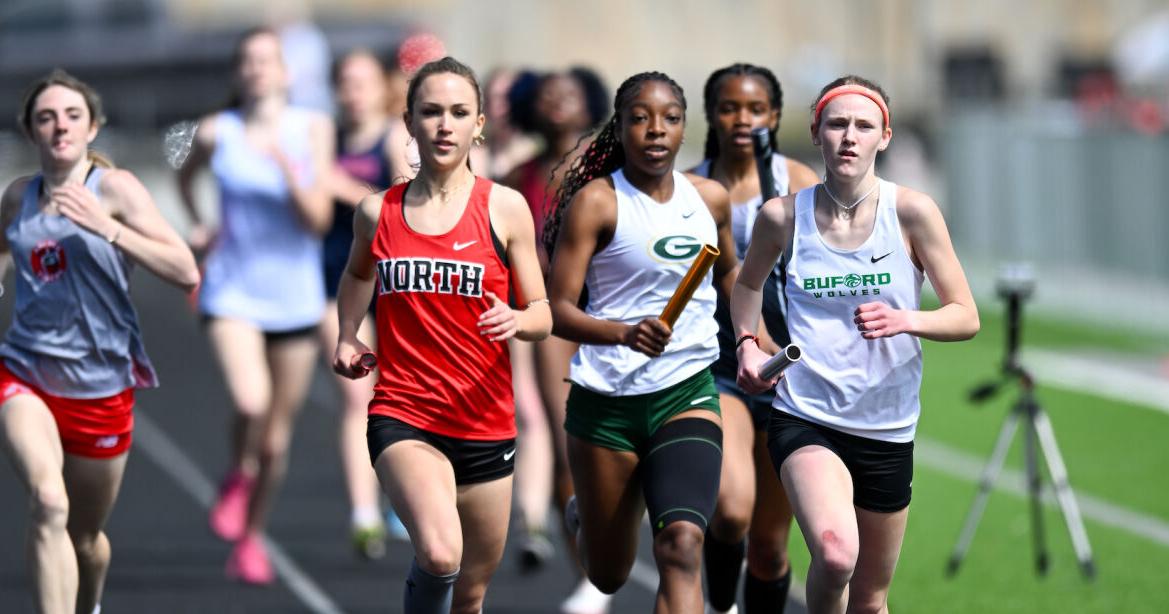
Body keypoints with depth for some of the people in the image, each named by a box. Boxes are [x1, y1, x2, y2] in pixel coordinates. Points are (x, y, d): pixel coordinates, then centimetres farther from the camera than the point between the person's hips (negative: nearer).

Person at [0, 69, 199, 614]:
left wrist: (107, 228, -25)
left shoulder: (114, 188, -7)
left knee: (84, 537, 15)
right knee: (49, 503, -27)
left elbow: (186, 273, -17)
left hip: (100, 388, -1)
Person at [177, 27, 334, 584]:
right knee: (251, 403, -28)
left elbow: (318, 219, -11)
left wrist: (285, 163, -23)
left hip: (295, 300, 1)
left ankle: (250, 540, 30)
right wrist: (197, 227, 5)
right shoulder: (216, 132, -3)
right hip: (232, 293, -1)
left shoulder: (312, 129, -4)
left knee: (277, 439, 9)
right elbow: (186, 176, 20)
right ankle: (237, 476, 4)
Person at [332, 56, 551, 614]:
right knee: (439, 555, -30)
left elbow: (542, 316, 2)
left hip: (485, 423, 1)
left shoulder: (505, 208, -2)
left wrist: (516, 321, -19)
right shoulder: (377, 212, 2)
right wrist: (346, 338, 12)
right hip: (402, 416, -1)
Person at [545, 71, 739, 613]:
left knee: (682, 544, -23)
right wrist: (626, 333, -32)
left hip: (688, 391, 2)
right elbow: (558, 310, -15)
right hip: (607, 400, -2)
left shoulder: (710, 198, 5)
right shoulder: (596, 202, -9)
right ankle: (584, 514, 52)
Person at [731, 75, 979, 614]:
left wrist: (906, 319, -21)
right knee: (835, 554, -30)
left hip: (887, 428, 2)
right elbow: (748, 282, 21)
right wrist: (747, 342, 4)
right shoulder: (783, 217, -2)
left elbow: (966, 317, -3)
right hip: (805, 420, -2)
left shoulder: (912, 212, -6)